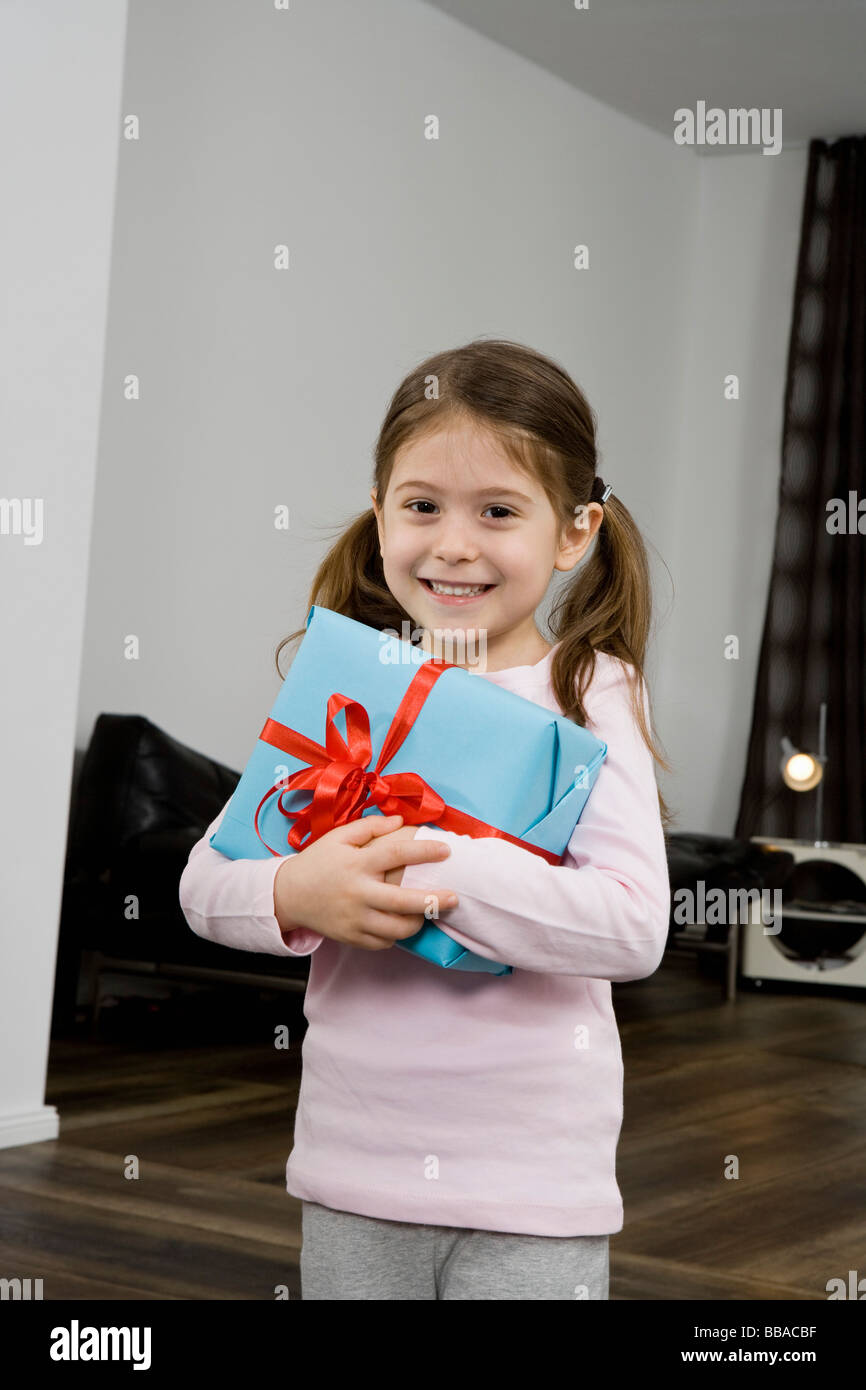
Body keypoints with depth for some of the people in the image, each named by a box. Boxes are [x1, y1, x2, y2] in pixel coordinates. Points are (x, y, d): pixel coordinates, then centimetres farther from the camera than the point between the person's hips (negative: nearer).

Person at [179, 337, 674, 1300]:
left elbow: (634, 927, -17)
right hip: (353, 1166, 3)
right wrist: (295, 895, -18)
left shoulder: (590, 693, -6)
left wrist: (434, 870, -23)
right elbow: (205, 883, 3)